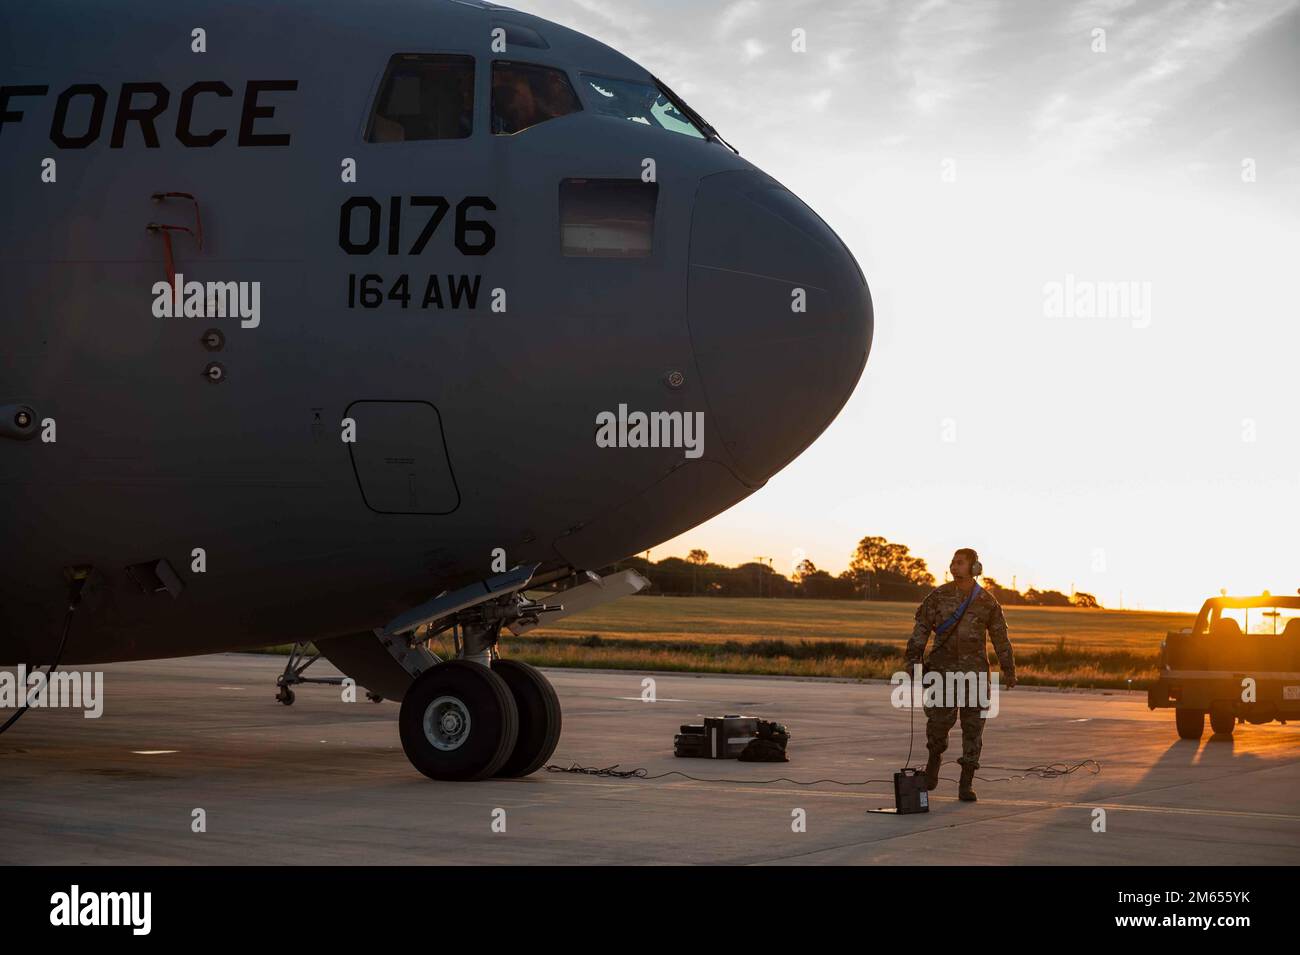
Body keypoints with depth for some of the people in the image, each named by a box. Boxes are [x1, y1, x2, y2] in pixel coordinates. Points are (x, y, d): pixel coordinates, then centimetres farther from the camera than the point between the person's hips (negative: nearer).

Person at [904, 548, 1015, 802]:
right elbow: (921, 628, -1)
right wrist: (913, 660, -9)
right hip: (943, 667, 0)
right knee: (939, 720, -8)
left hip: (974, 670, 0)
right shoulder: (939, 595, 0)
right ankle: (935, 757, 25)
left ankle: (966, 784, 5)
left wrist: (1009, 671, 14)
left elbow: (1000, 637, 9)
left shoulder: (987, 601, 1)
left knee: (973, 725, -1)